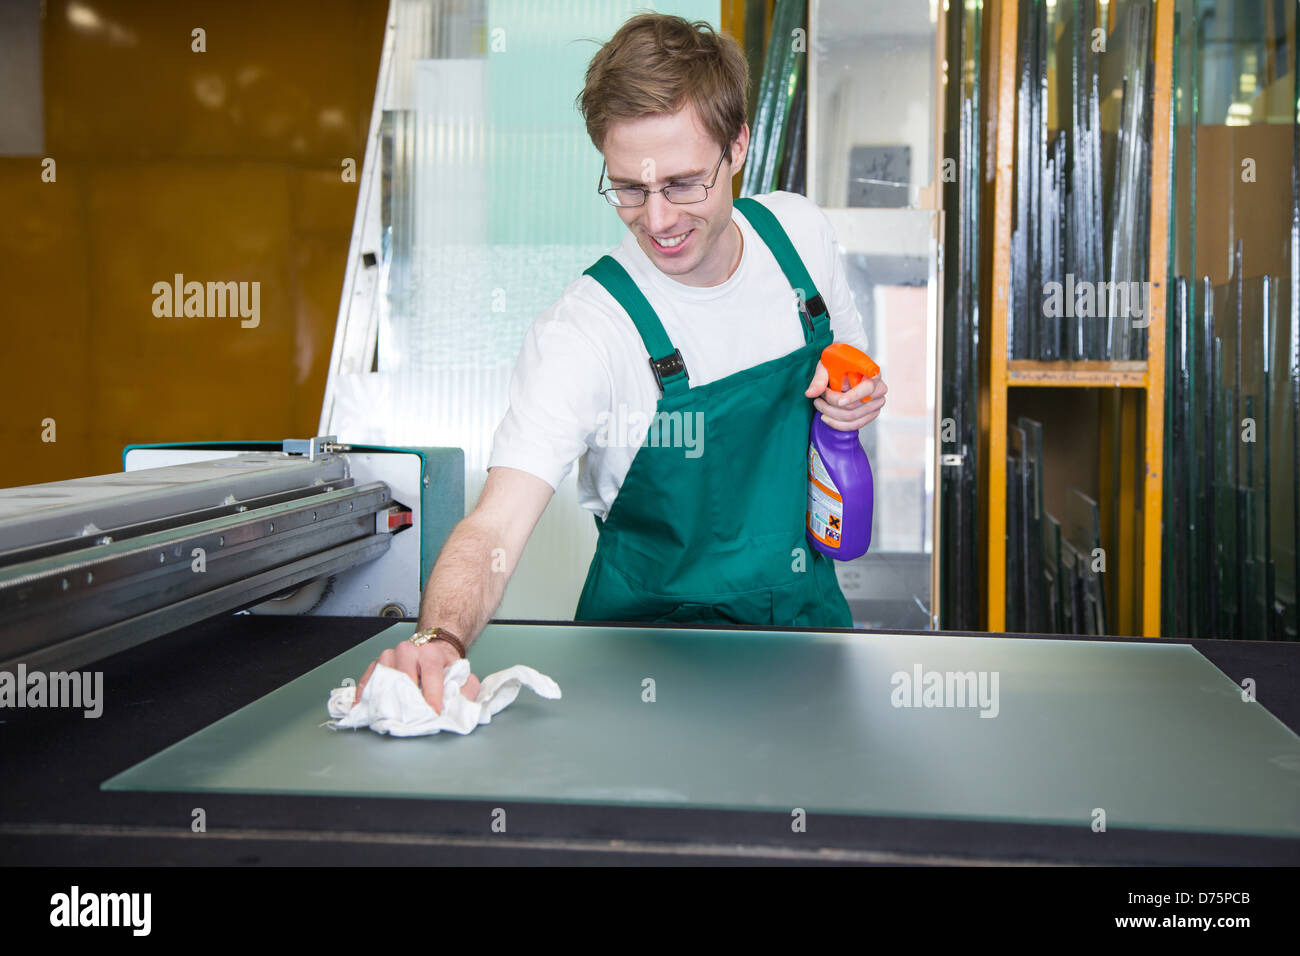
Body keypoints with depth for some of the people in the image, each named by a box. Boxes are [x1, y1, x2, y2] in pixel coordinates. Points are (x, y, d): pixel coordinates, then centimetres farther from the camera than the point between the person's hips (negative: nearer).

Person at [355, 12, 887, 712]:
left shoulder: (799, 231, -6)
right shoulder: (580, 333, -24)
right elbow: (495, 530, -33)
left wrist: (853, 397, -11)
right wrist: (439, 640, -55)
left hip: (808, 603, 4)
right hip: (656, 629, -4)